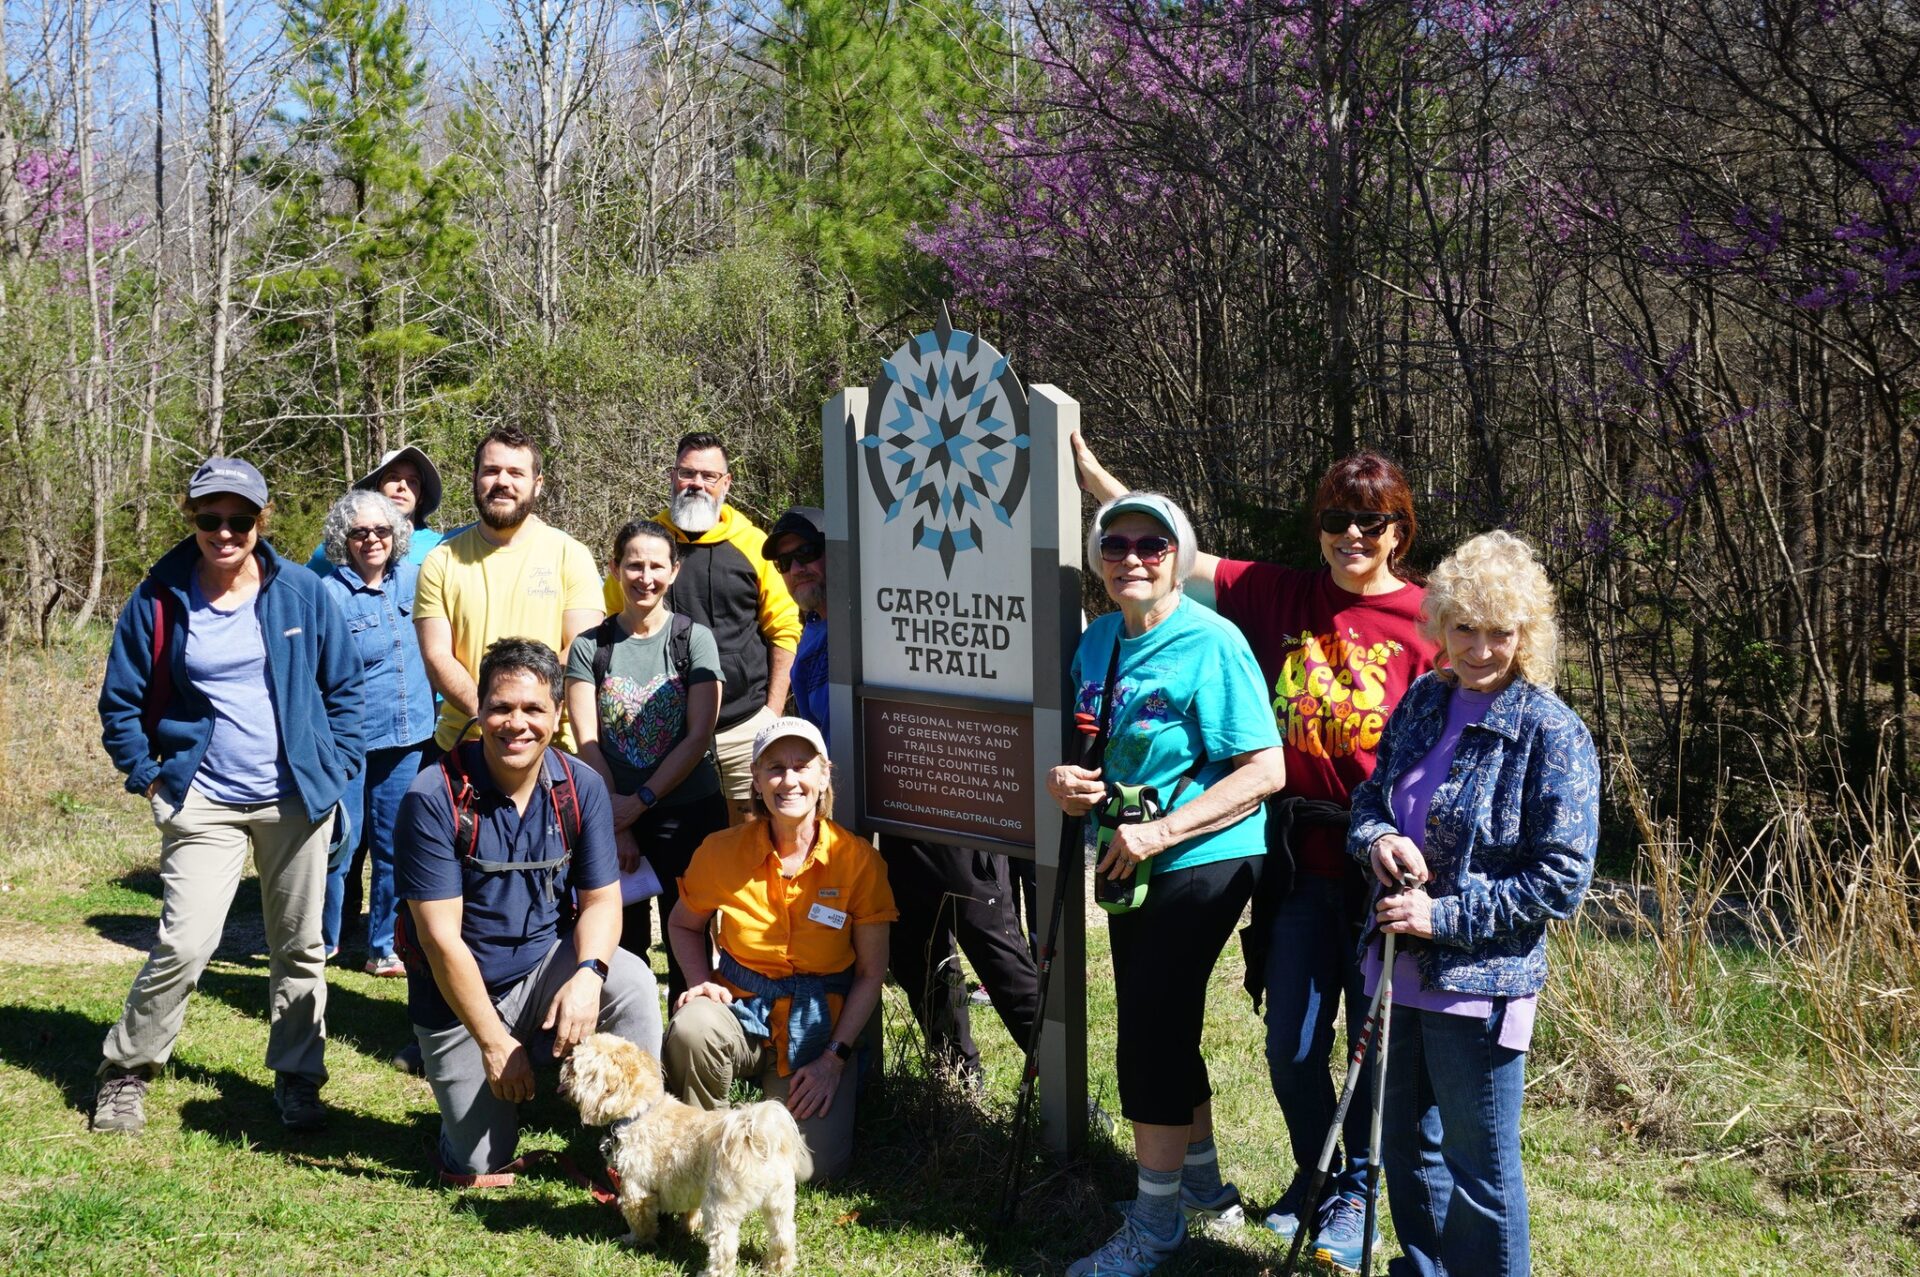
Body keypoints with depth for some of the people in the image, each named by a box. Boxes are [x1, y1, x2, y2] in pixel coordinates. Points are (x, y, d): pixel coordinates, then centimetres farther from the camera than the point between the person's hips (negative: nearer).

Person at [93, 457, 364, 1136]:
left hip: (296, 798, 2)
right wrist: (149, 776, 0)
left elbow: (344, 684, 8)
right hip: (204, 802, -1)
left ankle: (298, 1079, 25)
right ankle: (124, 1074, 9)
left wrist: (336, 766, 2)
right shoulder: (160, 600, -2)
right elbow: (121, 700, 7)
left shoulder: (301, 592, -1)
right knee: (183, 945, -11)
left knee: (300, 948, 9)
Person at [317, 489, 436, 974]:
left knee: (397, 846, 9)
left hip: (410, 736, 5)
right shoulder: (330, 594, -8)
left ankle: (384, 947, 21)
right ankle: (322, 942, 20)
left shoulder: (415, 578, 6)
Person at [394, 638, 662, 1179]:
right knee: (479, 1165, -4)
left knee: (632, 982, -29)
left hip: (547, 964, 2)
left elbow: (600, 899, -4)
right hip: (458, 996, -2)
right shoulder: (435, 798, -18)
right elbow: (441, 936, -18)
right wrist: (494, 1041, -19)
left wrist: (589, 972, -27)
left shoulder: (581, 788, -6)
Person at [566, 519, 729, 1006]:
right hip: (614, 818, 1)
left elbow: (698, 737, -5)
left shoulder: (694, 640, 0)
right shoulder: (589, 647, 4)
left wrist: (640, 802, -12)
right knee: (622, 946, 6)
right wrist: (616, 823, -10)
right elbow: (587, 741, -2)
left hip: (689, 814, -1)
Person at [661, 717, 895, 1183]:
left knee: (815, 1165, -19)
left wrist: (834, 1058, -11)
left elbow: (871, 974, -4)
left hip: (819, 1028, -1)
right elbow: (683, 925, 12)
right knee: (690, 1029, -35)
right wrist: (701, 982, -7)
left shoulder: (858, 859, -10)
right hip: (741, 1012, 1)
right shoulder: (723, 851, -7)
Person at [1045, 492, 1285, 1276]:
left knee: (1150, 1033, -5)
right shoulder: (1097, 642, 5)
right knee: (1161, 1027, 18)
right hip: (1130, 863, 8)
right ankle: (1201, 1179, 37)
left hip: (1200, 862, -8)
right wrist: (1064, 781, -7)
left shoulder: (1210, 644, -17)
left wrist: (1160, 831, -25)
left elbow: (1265, 771, -20)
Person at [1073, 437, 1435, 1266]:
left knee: (1374, 1037, 10)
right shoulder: (1281, 596, 3)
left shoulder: (1425, 620, -6)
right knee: (1291, 1046, 10)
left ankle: (1355, 1188, 32)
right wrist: (1088, 467, -3)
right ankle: (1312, 1172, 36)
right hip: (1300, 855, 3)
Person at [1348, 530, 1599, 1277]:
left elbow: (1561, 879, -16)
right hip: (1399, 970, 7)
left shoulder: (1552, 733, -14)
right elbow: (1371, 794, 15)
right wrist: (1377, 839, -9)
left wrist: (1446, 916, -20)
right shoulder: (1424, 702, 5)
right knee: (1406, 1147, 21)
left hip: (1479, 985, -7)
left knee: (1479, 1170, 6)